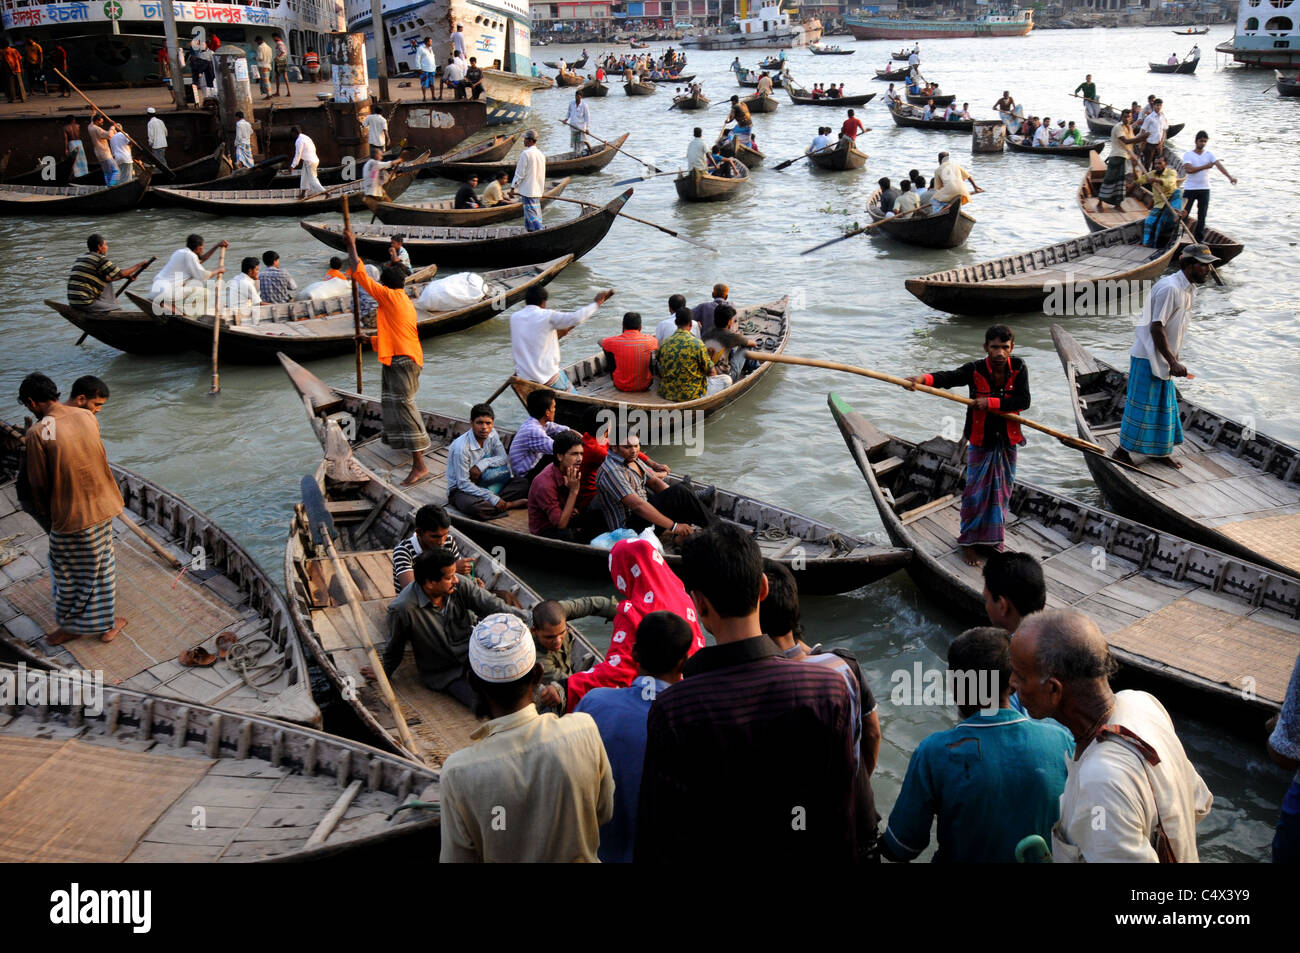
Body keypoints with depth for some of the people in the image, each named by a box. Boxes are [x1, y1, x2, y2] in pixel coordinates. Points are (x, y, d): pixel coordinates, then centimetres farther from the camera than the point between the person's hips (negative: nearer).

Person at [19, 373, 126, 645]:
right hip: (102, 506, 5)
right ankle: (106, 625, 32)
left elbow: (39, 484, -11)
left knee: (68, 574, 16)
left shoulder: (37, 433, -19)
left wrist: (46, 516, 5)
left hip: (69, 514, -5)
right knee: (102, 566, 20)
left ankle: (71, 626, 33)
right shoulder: (87, 416, -4)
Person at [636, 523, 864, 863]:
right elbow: (843, 813, -10)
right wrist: (841, 857, 5)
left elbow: (657, 829, -16)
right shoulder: (830, 690, -21)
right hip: (799, 855, 2)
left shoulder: (672, 711, -27)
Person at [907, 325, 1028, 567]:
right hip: (980, 441, -2)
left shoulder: (1018, 369, -8)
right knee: (975, 493, 3)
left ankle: (993, 539, 31)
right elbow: (949, 377, -30)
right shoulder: (976, 370, -15)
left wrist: (991, 402, -26)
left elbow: (1024, 401, -17)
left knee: (1002, 492, 14)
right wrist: (924, 379, -50)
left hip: (1007, 441, 2)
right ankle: (968, 542, 17)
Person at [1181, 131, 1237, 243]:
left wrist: (1230, 177, -24)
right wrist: (1204, 167, -13)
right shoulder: (1188, 155, -2)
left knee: (1202, 216, 6)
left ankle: (1199, 238, 13)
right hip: (1190, 188, -2)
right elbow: (1188, 169, -17)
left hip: (1204, 189, 3)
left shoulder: (1209, 154, 5)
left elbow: (1219, 165, -10)